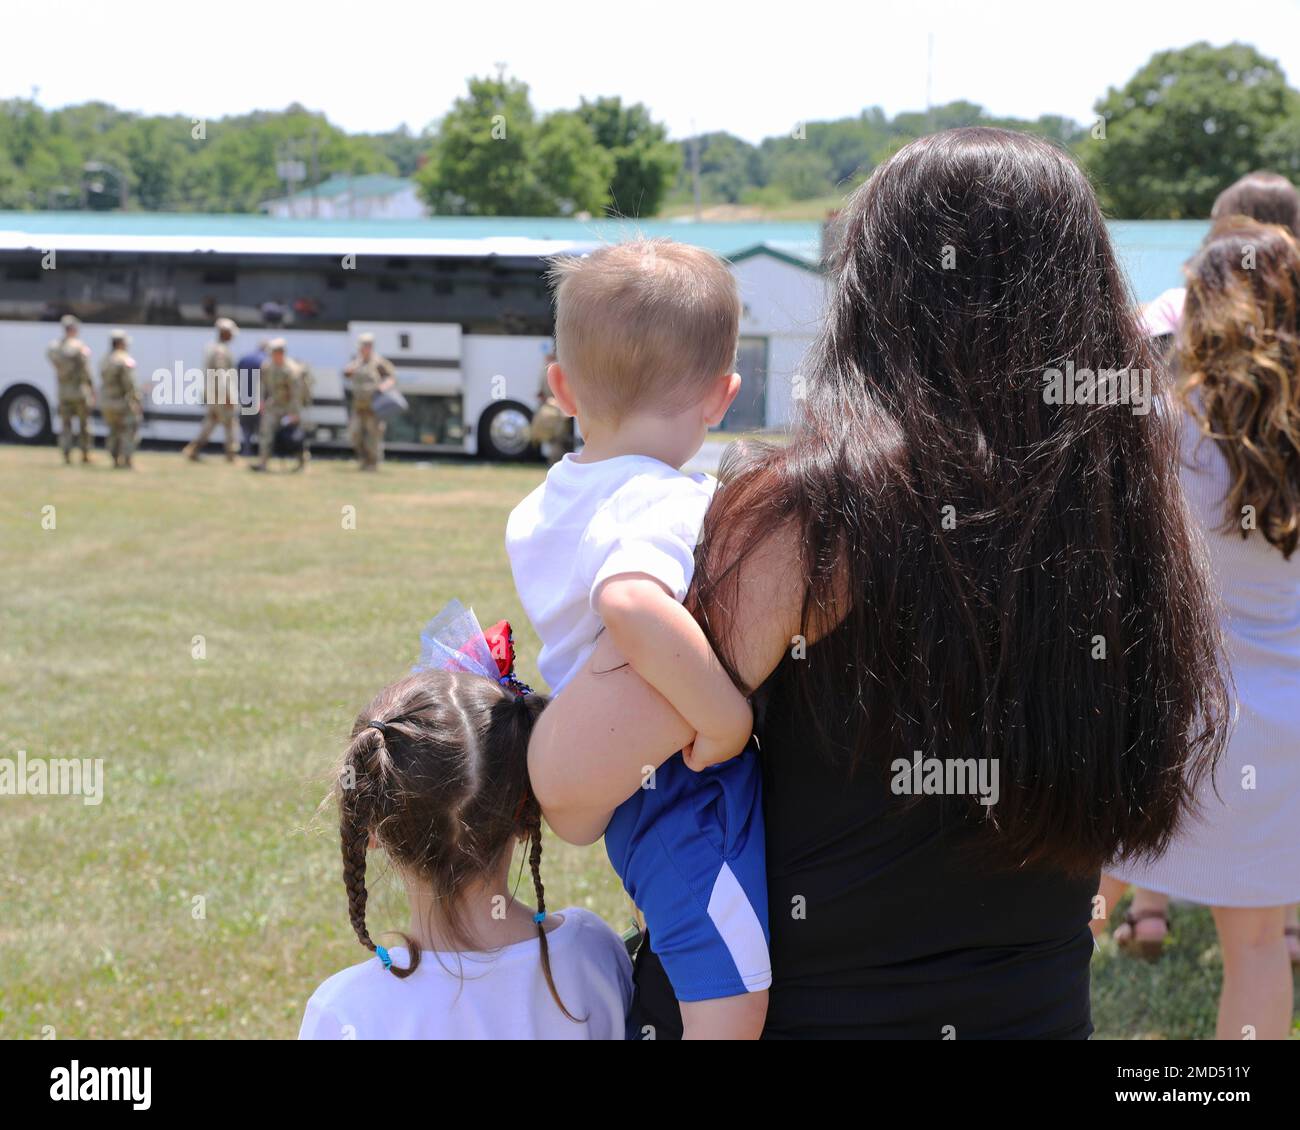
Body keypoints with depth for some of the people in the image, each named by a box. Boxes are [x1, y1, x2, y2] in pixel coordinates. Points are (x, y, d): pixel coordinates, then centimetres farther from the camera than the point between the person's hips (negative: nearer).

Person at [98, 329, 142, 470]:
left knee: (114, 432, 16)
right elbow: (129, 384, -19)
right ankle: (126, 461, -8)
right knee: (128, 432, -3)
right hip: (123, 402, -8)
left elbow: (104, 382, 14)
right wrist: (137, 402, -15)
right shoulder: (125, 360, -16)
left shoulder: (105, 361, 10)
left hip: (108, 404, 8)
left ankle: (116, 460, 18)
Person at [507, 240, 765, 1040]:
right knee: (731, 1003, -6)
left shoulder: (536, 514, 8)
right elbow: (630, 603, -43)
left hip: (627, 800, 9)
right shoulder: (673, 505, -22)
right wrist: (727, 717, -34)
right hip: (691, 796, -9)